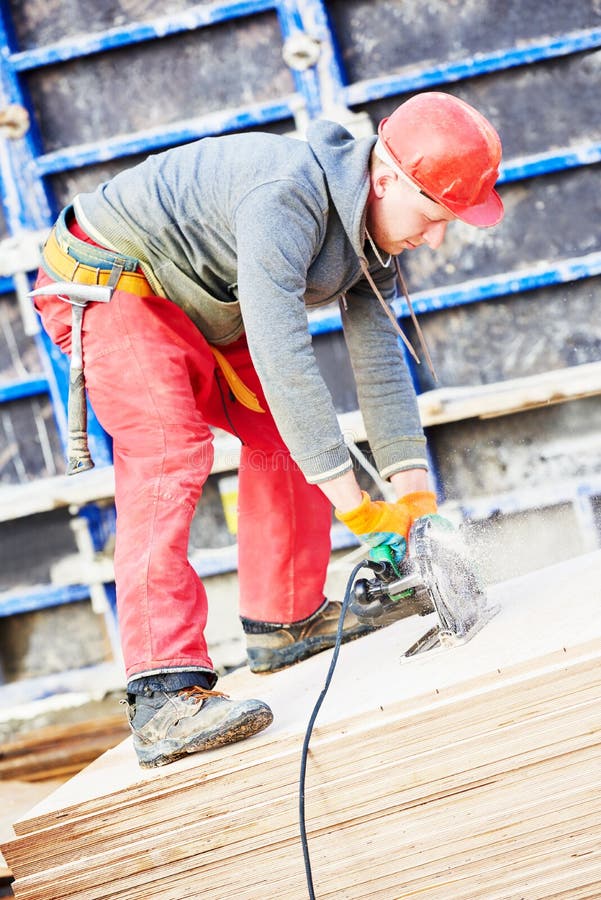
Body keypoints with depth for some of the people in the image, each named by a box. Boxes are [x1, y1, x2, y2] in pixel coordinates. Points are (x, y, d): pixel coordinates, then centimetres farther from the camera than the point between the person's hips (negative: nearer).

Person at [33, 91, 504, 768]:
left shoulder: (373, 225, -3)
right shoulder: (286, 194, -33)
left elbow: (378, 359, -4)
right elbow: (279, 352, -39)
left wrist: (413, 488, -12)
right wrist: (347, 496, -38)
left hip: (195, 313, 10)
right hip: (104, 283, -10)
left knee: (282, 429, 9)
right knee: (169, 457, -24)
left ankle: (284, 619, 21)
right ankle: (165, 696, -32)